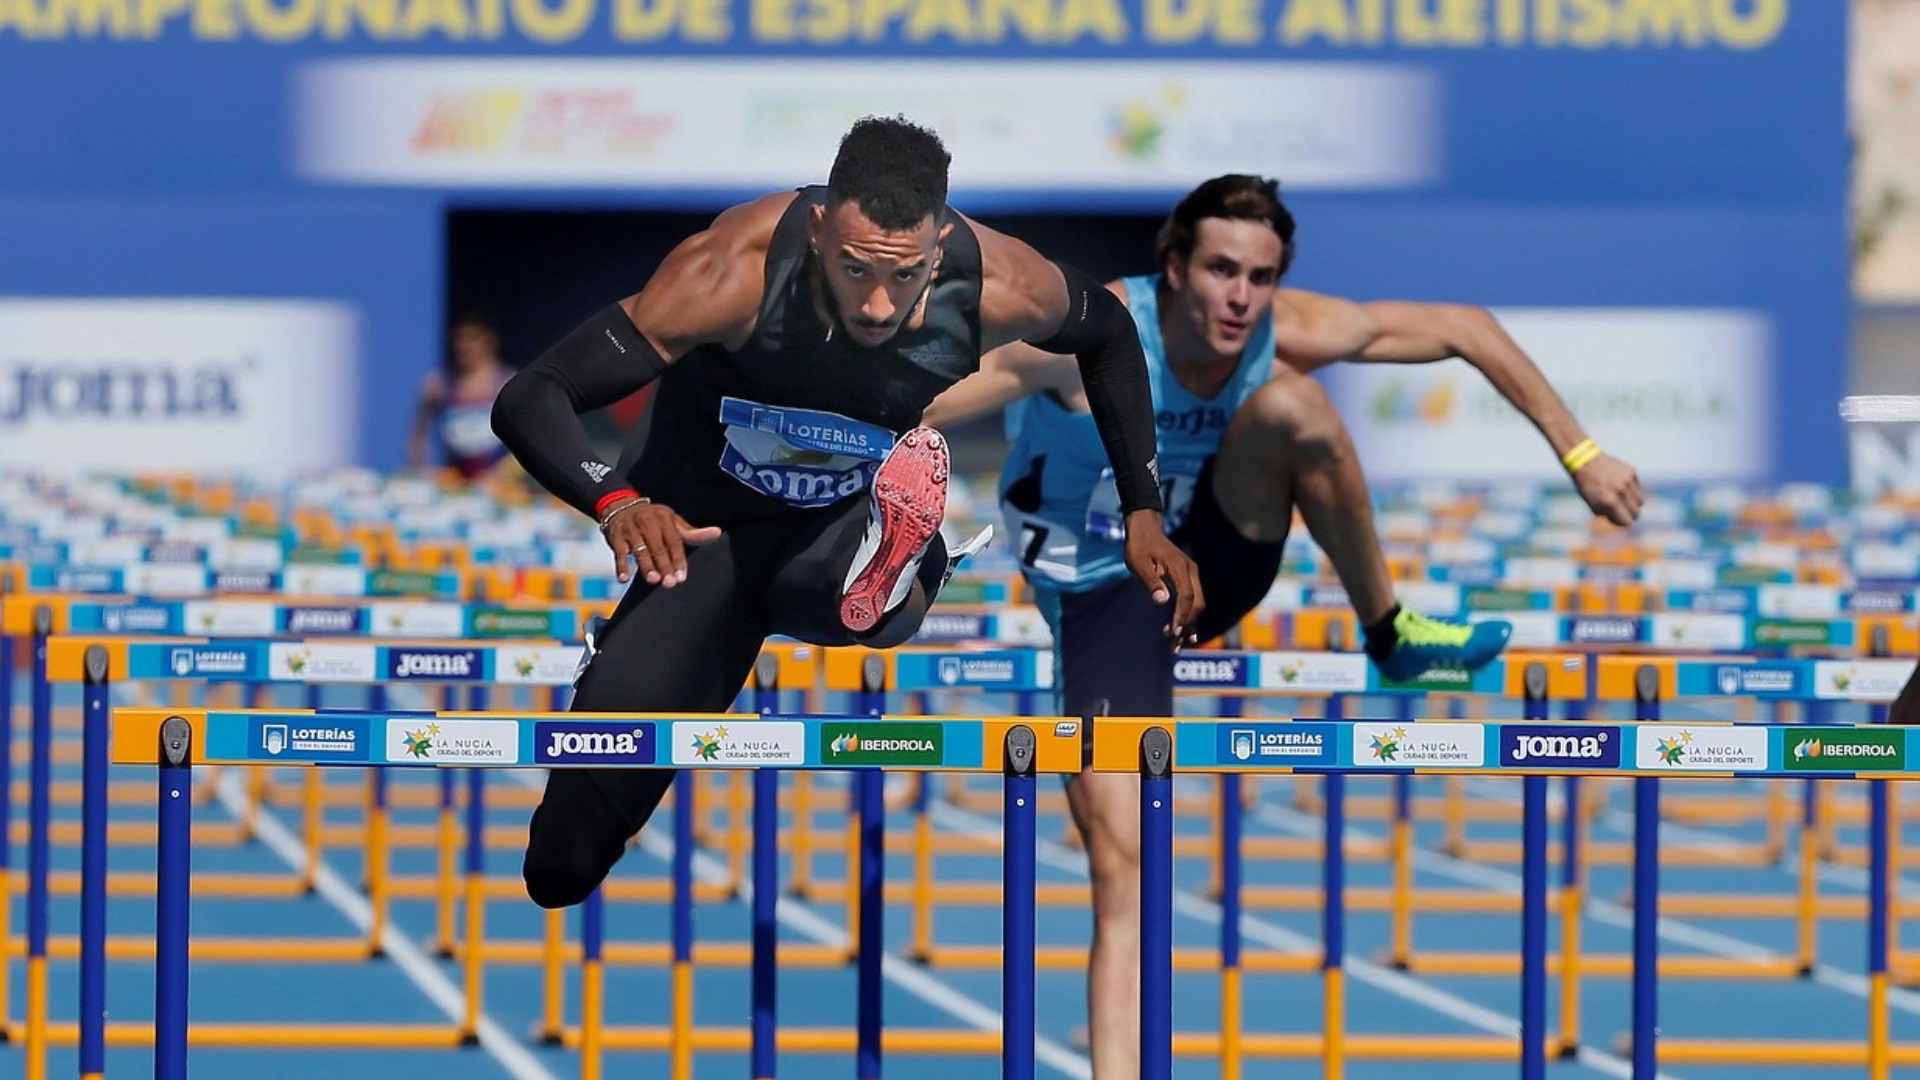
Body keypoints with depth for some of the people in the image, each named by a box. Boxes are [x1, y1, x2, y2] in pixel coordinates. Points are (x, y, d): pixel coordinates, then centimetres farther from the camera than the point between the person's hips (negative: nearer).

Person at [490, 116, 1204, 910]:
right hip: (707, 535, -1)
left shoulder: (992, 288, -23)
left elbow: (1108, 335, 3)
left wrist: (1143, 515, -1)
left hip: (855, 522, 1)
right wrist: (616, 503, -53)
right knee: (565, 868, -3)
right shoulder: (738, 272, -32)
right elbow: (529, 401, -34)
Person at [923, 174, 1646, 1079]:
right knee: (1118, 857, -18)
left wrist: (1578, 452, -5)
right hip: (1101, 591, -3)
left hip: (1213, 556, 3)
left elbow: (1464, 329, -4)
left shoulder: (1287, 333, -17)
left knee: (1289, 401, -25)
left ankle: (1389, 632, -7)